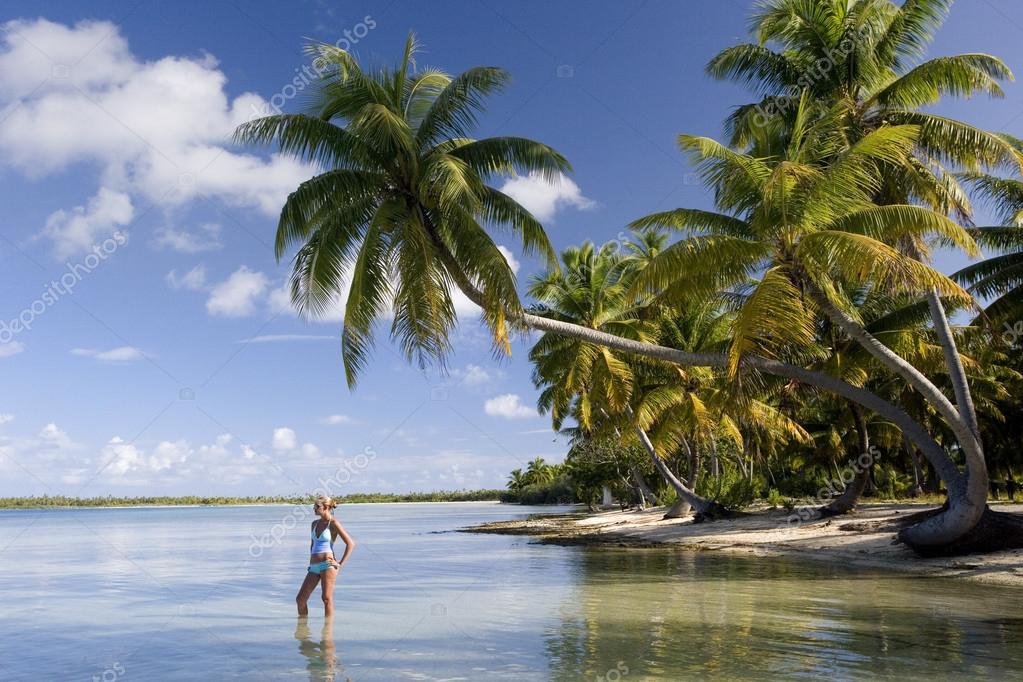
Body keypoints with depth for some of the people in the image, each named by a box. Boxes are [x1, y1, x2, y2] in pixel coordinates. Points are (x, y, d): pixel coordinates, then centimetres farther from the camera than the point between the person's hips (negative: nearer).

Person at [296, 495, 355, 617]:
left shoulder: (333, 523, -6)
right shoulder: (315, 524, 15)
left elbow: (351, 543, -10)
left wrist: (340, 564, -9)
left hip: (328, 565, -7)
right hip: (314, 567, 7)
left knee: (327, 598, -7)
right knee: (300, 599, 5)